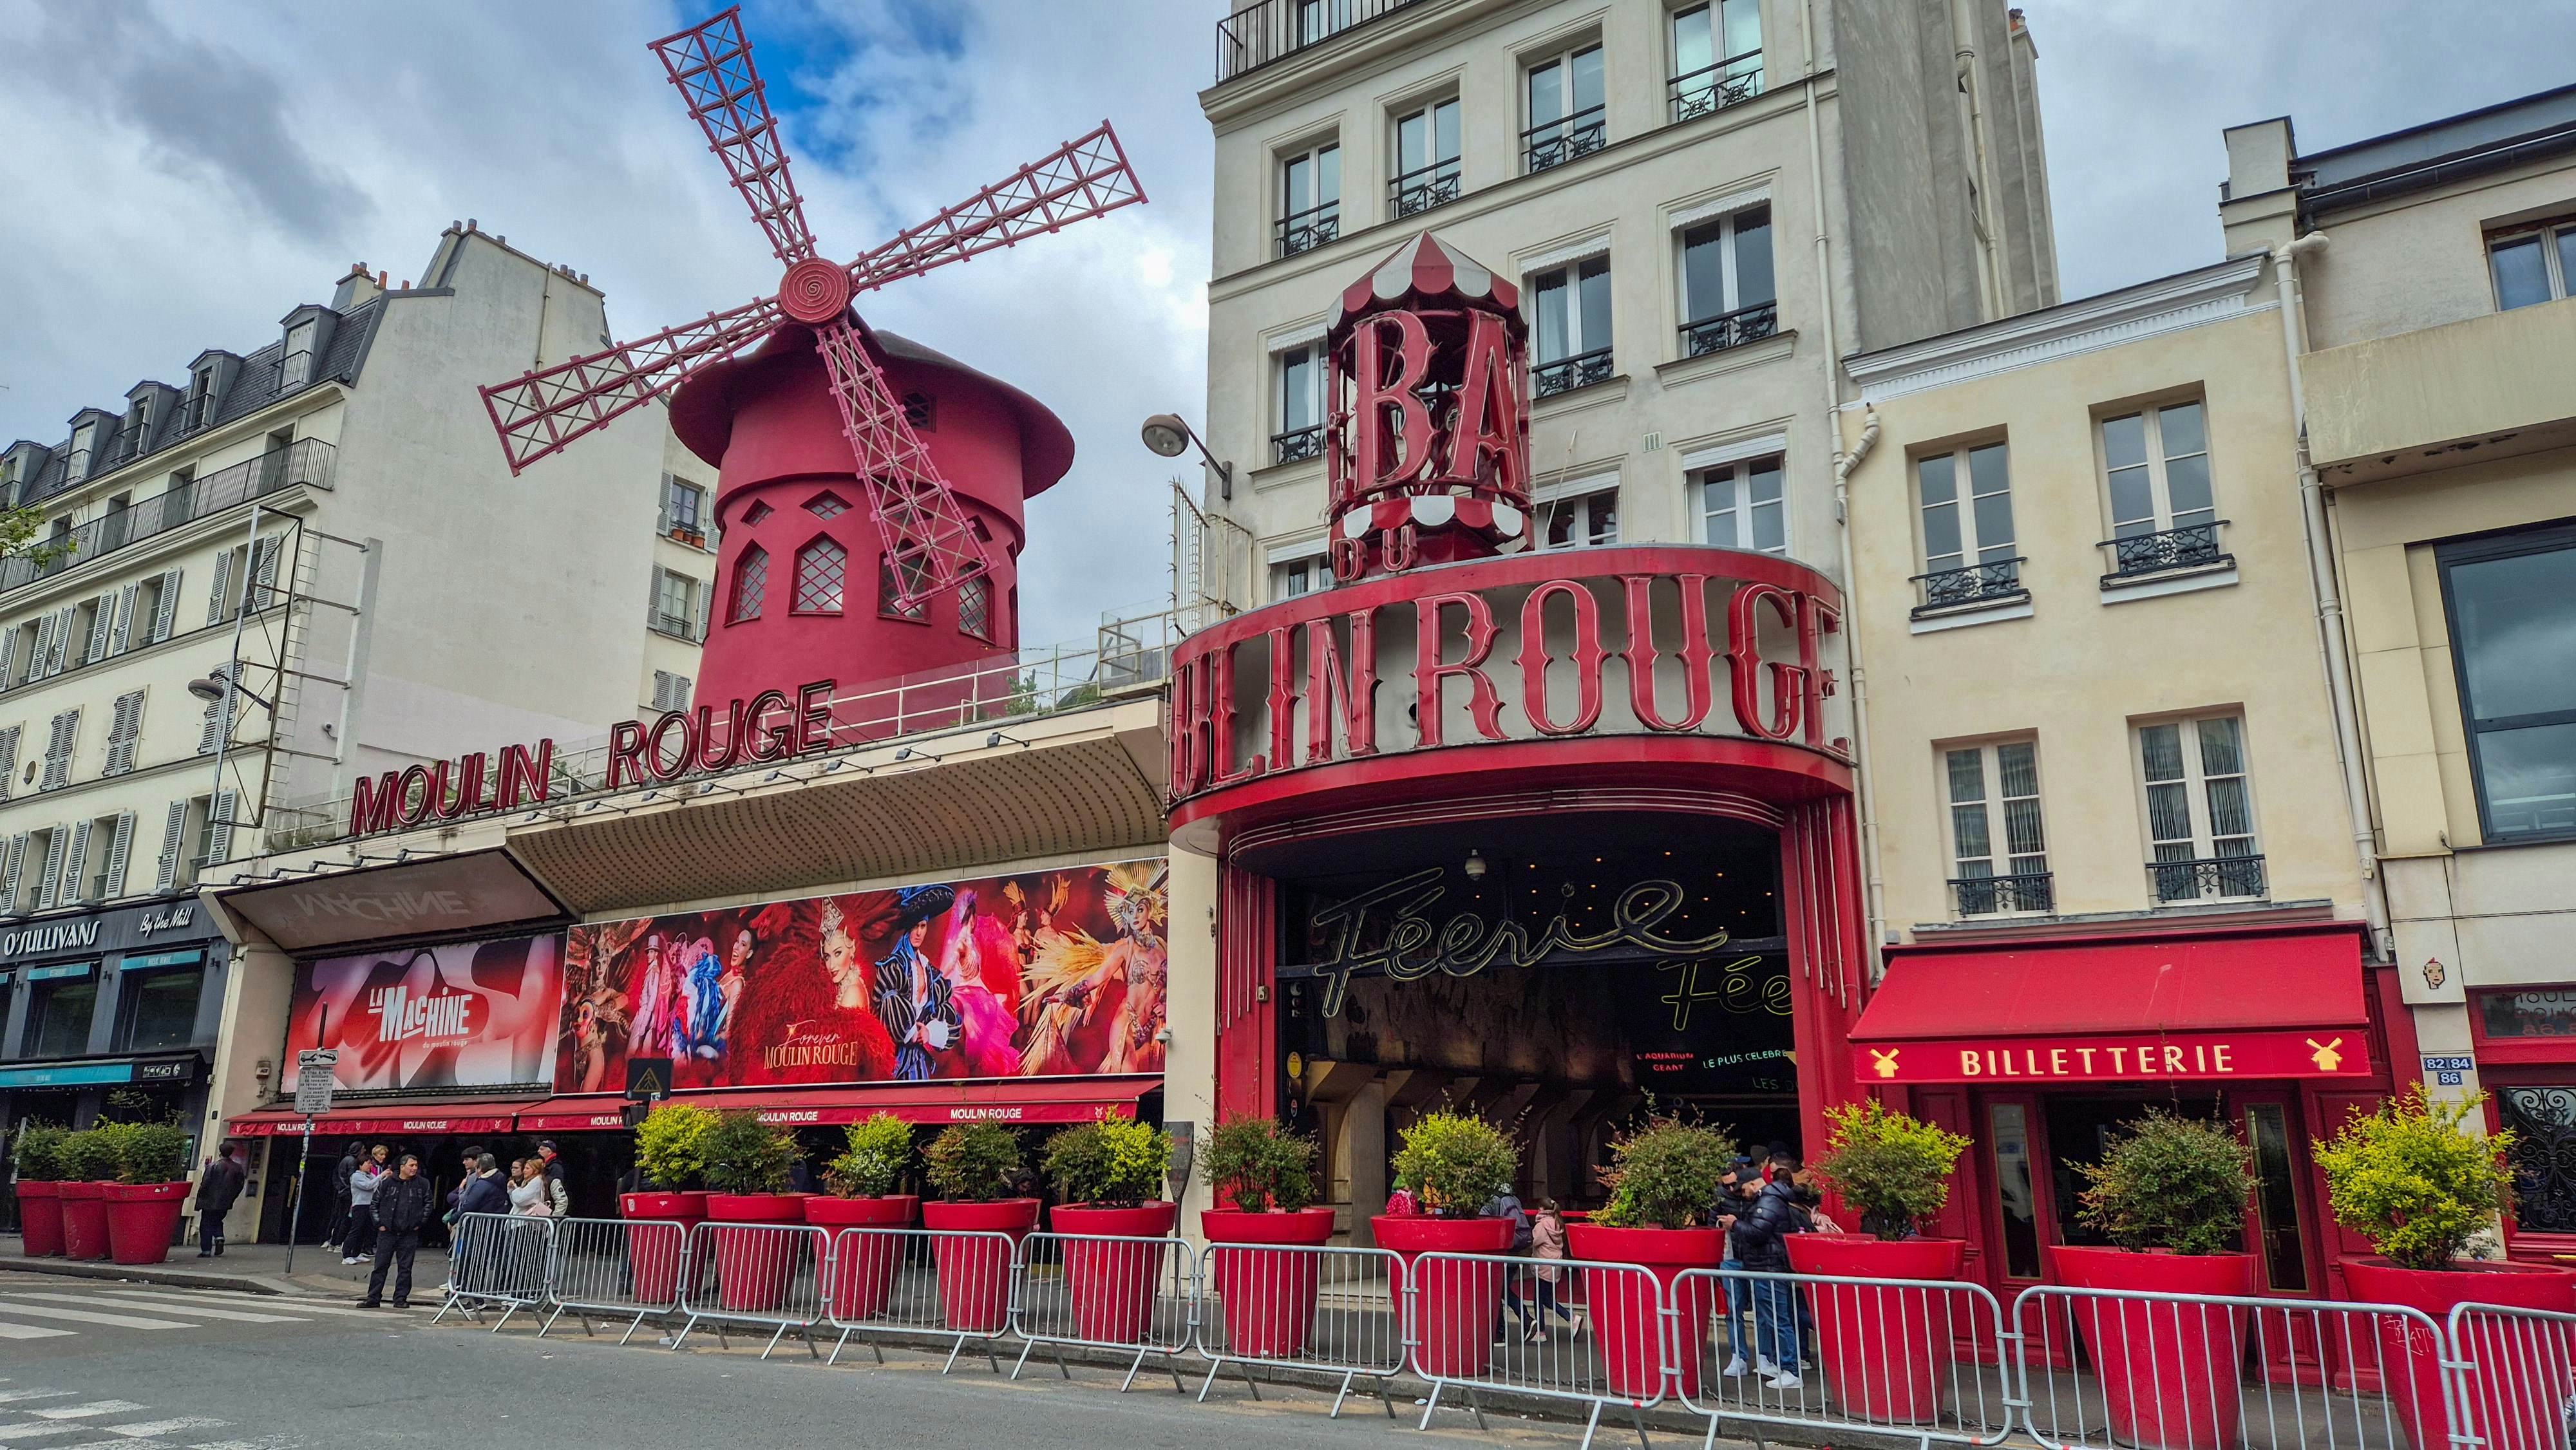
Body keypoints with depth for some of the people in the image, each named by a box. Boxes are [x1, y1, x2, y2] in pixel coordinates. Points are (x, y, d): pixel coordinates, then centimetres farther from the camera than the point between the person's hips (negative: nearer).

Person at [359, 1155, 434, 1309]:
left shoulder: (423, 1184, 3)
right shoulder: (387, 1183, 2)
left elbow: (429, 1203, 10)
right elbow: (375, 1203, 9)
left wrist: (420, 1223, 3)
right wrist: (379, 1224, 3)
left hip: (409, 1234, 0)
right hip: (387, 1232, 0)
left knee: (405, 1268, 3)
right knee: (380, 1266, 4)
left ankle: (401, 1298, 10)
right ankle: (373, 1298, 12)